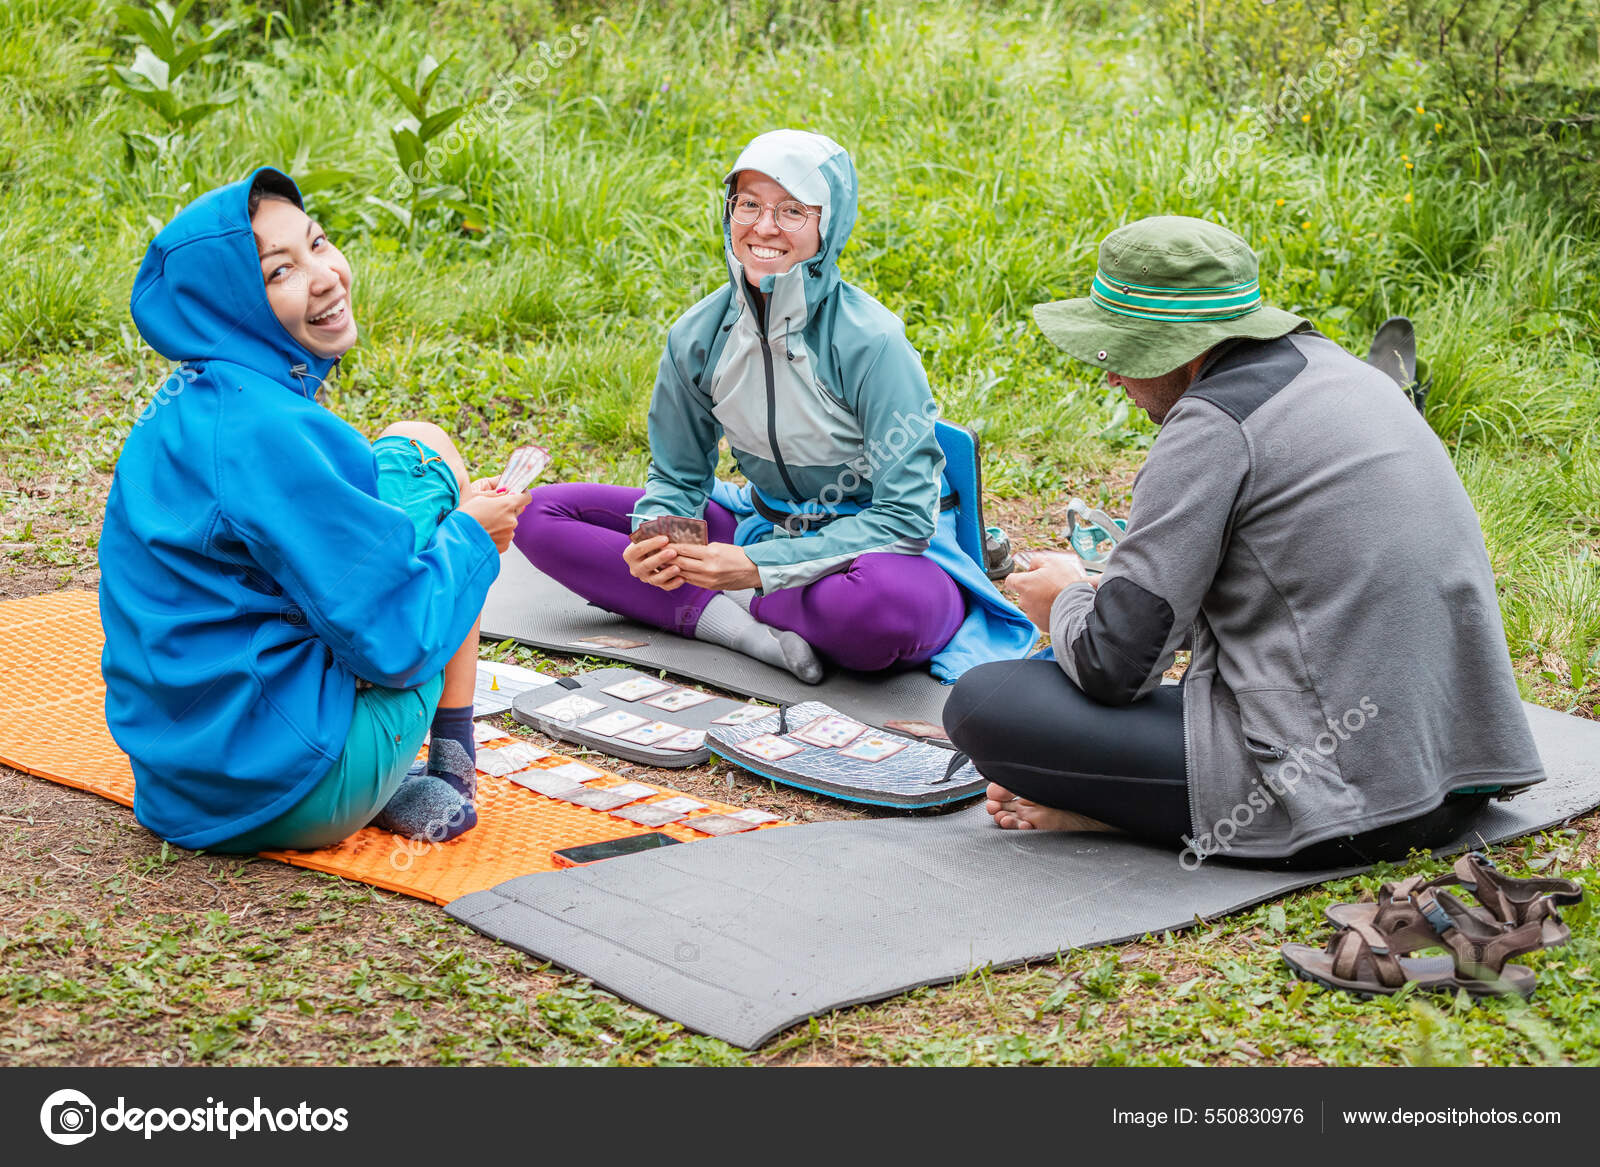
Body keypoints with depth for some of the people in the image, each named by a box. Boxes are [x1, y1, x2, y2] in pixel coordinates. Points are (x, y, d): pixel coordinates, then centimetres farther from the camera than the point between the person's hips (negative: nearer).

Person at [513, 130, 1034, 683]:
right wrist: (657, 539, -18)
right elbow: (677, 477, 7)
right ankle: (746, 628, -19)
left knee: (884, 604, -44)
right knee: (541, 513, -5)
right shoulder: (699, 335, -6)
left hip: (879, 549, -5)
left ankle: (734, 602, -14)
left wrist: (758, 568, -30)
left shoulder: (871, 343, -22)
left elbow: (905, 517, -23)